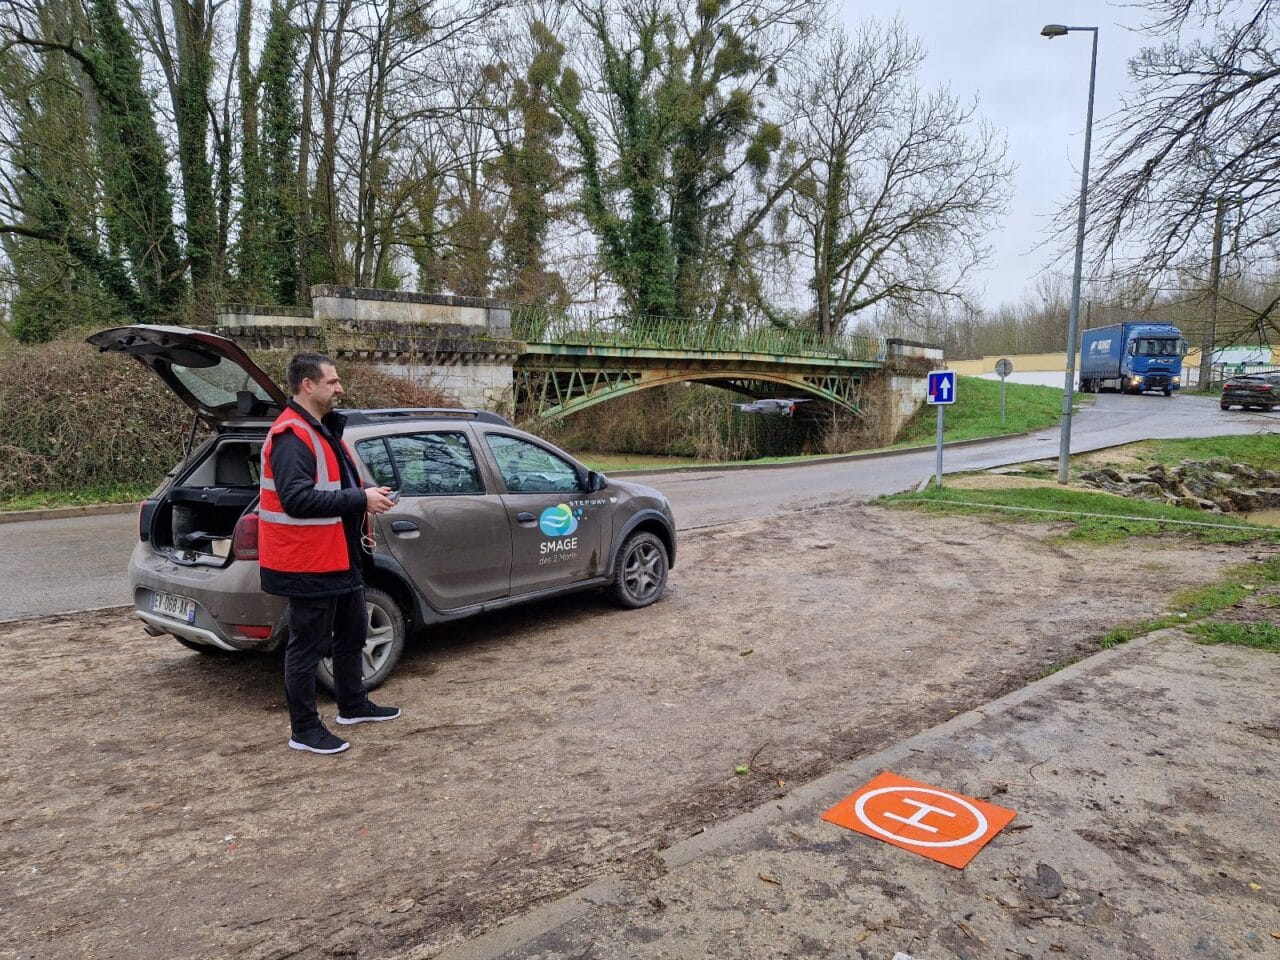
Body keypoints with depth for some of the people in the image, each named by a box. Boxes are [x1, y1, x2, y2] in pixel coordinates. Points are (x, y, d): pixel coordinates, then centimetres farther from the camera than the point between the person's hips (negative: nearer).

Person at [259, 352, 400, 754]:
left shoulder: (324, 428, 13)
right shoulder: (291, 436, -20)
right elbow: (296, 498, -30)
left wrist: (364, 496, 5)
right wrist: (360, 499, -27)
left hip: (340, 558, 11)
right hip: (308, 564, -11)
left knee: (351, 633, 22)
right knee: (308, 646, 1)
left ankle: (354, 705, 38)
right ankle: (304, 730, 14)